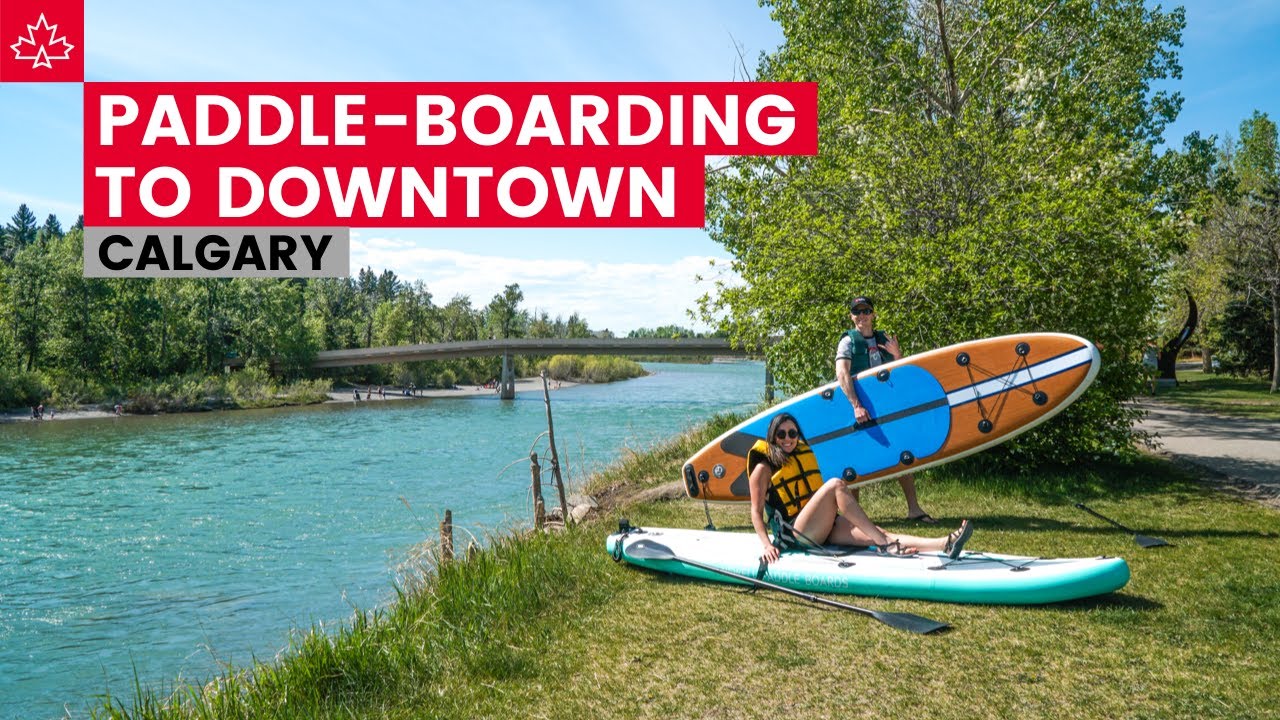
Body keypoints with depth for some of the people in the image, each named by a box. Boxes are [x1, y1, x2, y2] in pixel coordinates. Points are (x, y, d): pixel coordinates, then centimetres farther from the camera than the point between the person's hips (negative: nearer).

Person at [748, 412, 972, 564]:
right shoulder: (764, 468, -1)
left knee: (872, 535, -17)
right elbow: (756, 512, -7)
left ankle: (944, 545, -35)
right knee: (835, 484, -28)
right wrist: (767, 545, -19)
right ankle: (884, 544, -31)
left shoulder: (805, 454, 19)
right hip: (793, 533, -7)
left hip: (820, 529, 7)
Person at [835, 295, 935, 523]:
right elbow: (842, 374, -18)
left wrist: (897, 355, -5)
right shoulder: (848, 341, -3)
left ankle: (913, 508, 10)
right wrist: (856, 406, -29)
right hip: (862, 408, -5)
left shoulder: (884, 340, 14)